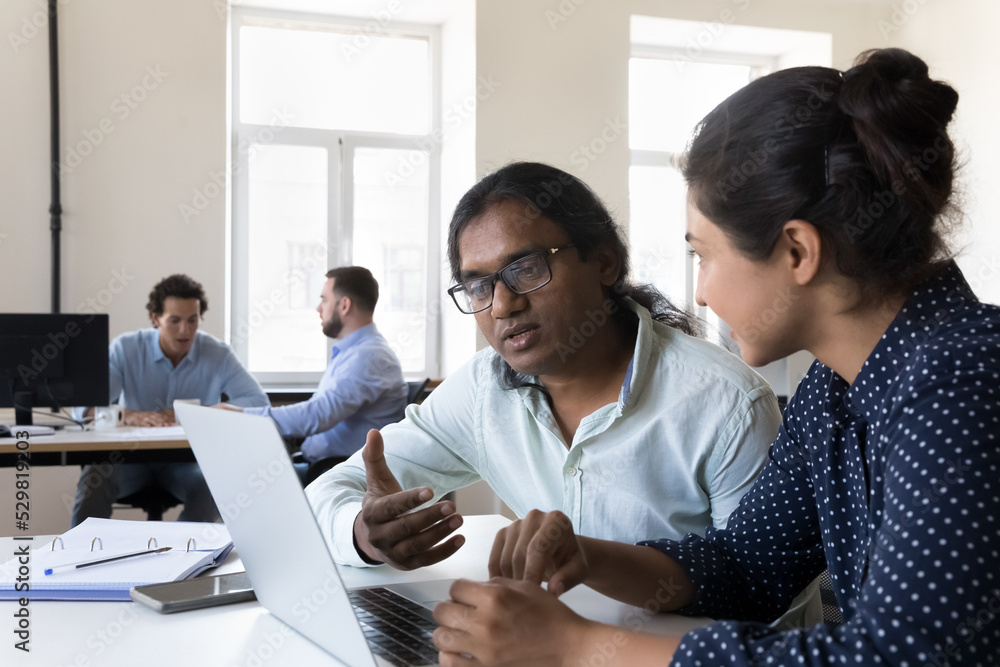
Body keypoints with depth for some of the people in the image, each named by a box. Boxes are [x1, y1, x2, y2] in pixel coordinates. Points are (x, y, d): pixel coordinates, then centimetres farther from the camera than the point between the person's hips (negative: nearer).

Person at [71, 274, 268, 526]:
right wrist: (129, 416, -34)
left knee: (212, 487, -32)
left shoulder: (217, 354, -4)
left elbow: (258, 401, -12)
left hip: (186, 460, 0)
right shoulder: (126, 348, -4)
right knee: (93, 481, -32)